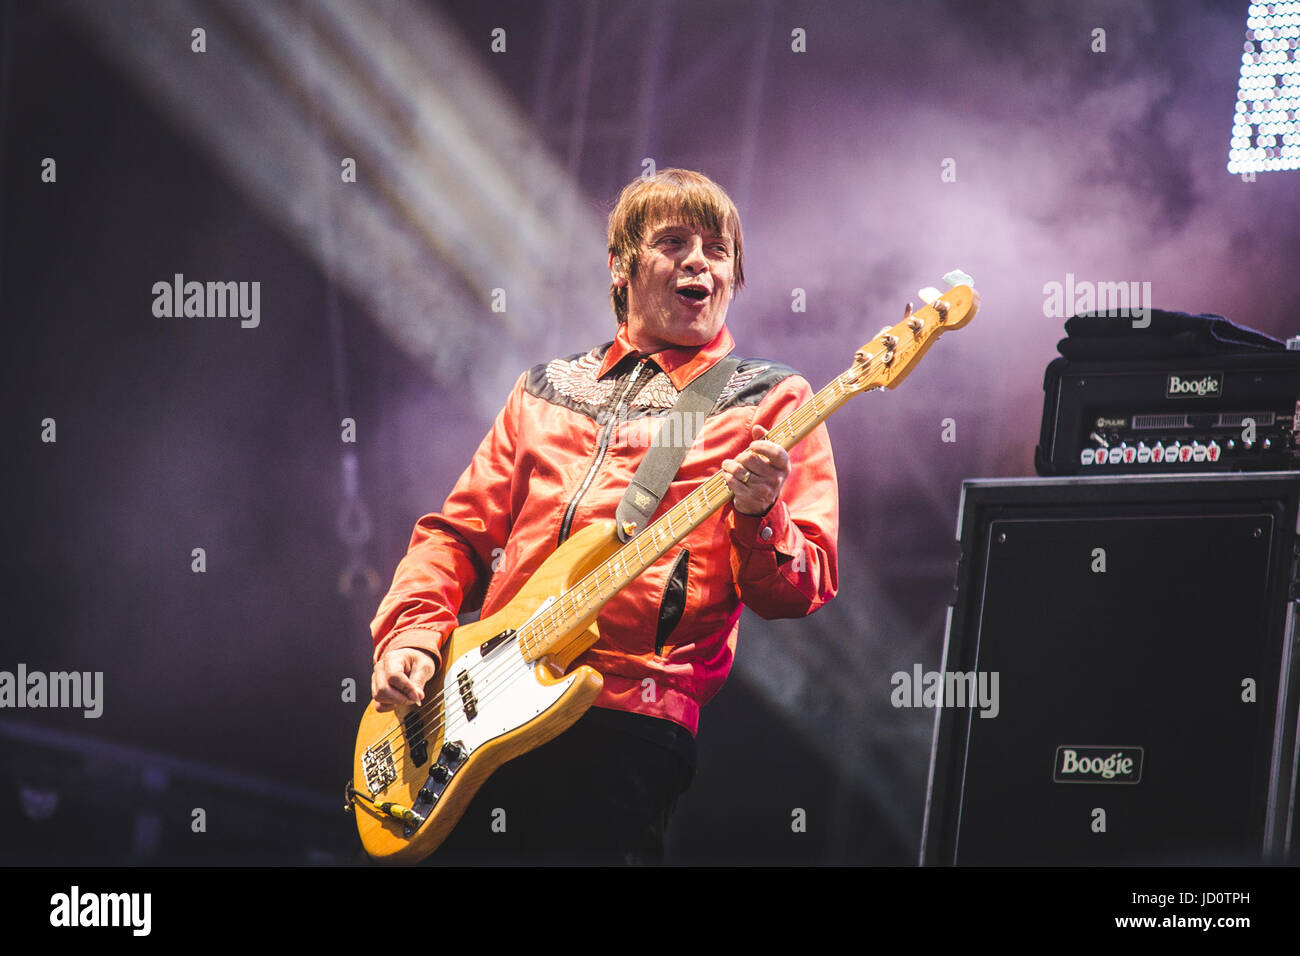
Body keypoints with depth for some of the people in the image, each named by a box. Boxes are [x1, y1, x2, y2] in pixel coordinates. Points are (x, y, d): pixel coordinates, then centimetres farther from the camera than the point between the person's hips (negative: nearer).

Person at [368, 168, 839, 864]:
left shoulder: (770, 401, 9)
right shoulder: (547, 389, 23)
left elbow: (801, 593, 1)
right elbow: (458, 532, 23)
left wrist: (757, 516, -20)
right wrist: (410, 635, 5)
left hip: (627, 724, -4)